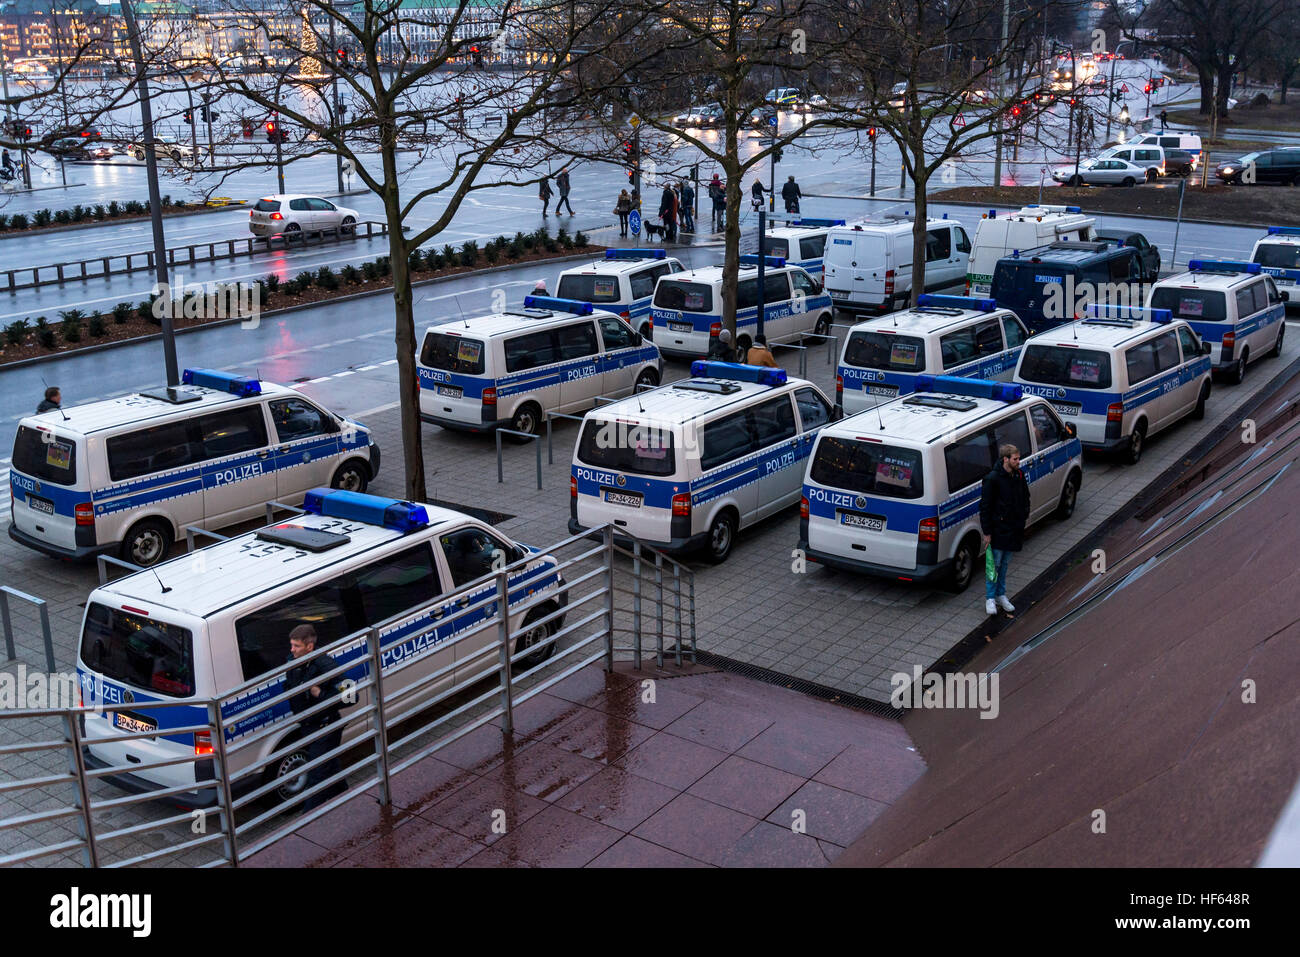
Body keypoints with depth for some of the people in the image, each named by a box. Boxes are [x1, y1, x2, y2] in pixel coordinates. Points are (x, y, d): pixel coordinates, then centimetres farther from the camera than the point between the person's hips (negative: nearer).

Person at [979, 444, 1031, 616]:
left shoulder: (1019, 476, 4)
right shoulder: (992, 479, -17)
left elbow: (1025, 497, 21)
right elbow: (985, 506, -14)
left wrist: (1024, 516, 11)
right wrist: (987, 532, -14)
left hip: (1014, 528, 6)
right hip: (998, 529, -6)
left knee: (1005, 563, 16)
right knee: (995, 563, 1)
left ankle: (1001, 595, 27)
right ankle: (990, 598, 12)